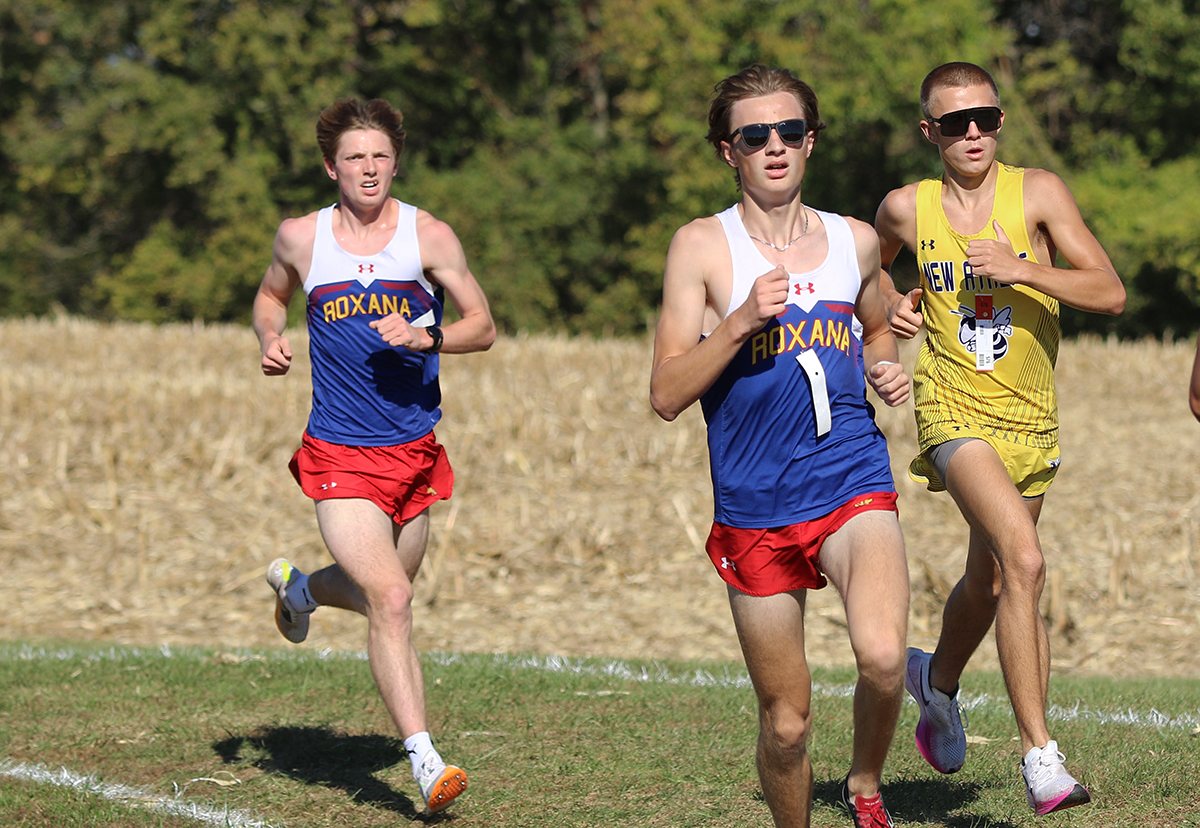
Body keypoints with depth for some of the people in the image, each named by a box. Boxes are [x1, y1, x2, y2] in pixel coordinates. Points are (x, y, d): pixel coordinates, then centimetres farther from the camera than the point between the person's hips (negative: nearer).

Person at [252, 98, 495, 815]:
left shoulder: (429, 236, -2)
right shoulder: (301, 237, 1)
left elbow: (483, 328, 2)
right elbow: (271, 294, 22)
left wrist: (424, 336, -17)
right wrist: (271, 339, 1)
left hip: (415, 453, 3)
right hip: (340, 457, -3)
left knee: (385, 596, 19)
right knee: (391, 599, -18)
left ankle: (300, 588, 52)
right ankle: (424, 760, -18)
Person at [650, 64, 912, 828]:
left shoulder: (856, 241, 9)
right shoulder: (702, 247, -1)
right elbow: (666, 395, -7)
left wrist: (888, 371, 8)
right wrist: (743, 319, -19)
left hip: (853, 484, 1)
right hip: (754, 505, -1)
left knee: (882, 655, -26)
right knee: (787, 720, 4)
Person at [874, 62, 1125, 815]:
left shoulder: (1037, 193, -5)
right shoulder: (907, 209, -1)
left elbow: (1110, 294, -12)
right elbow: (872, 265, 22)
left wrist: (1023, 269, -24)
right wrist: (891, 302, 1)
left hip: (1031, 416, 3)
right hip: (955, 408, -3)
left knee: (990, 580, 20)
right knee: (1024, 560, -25)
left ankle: (938, 679, 53)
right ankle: (1041, 756, -25)